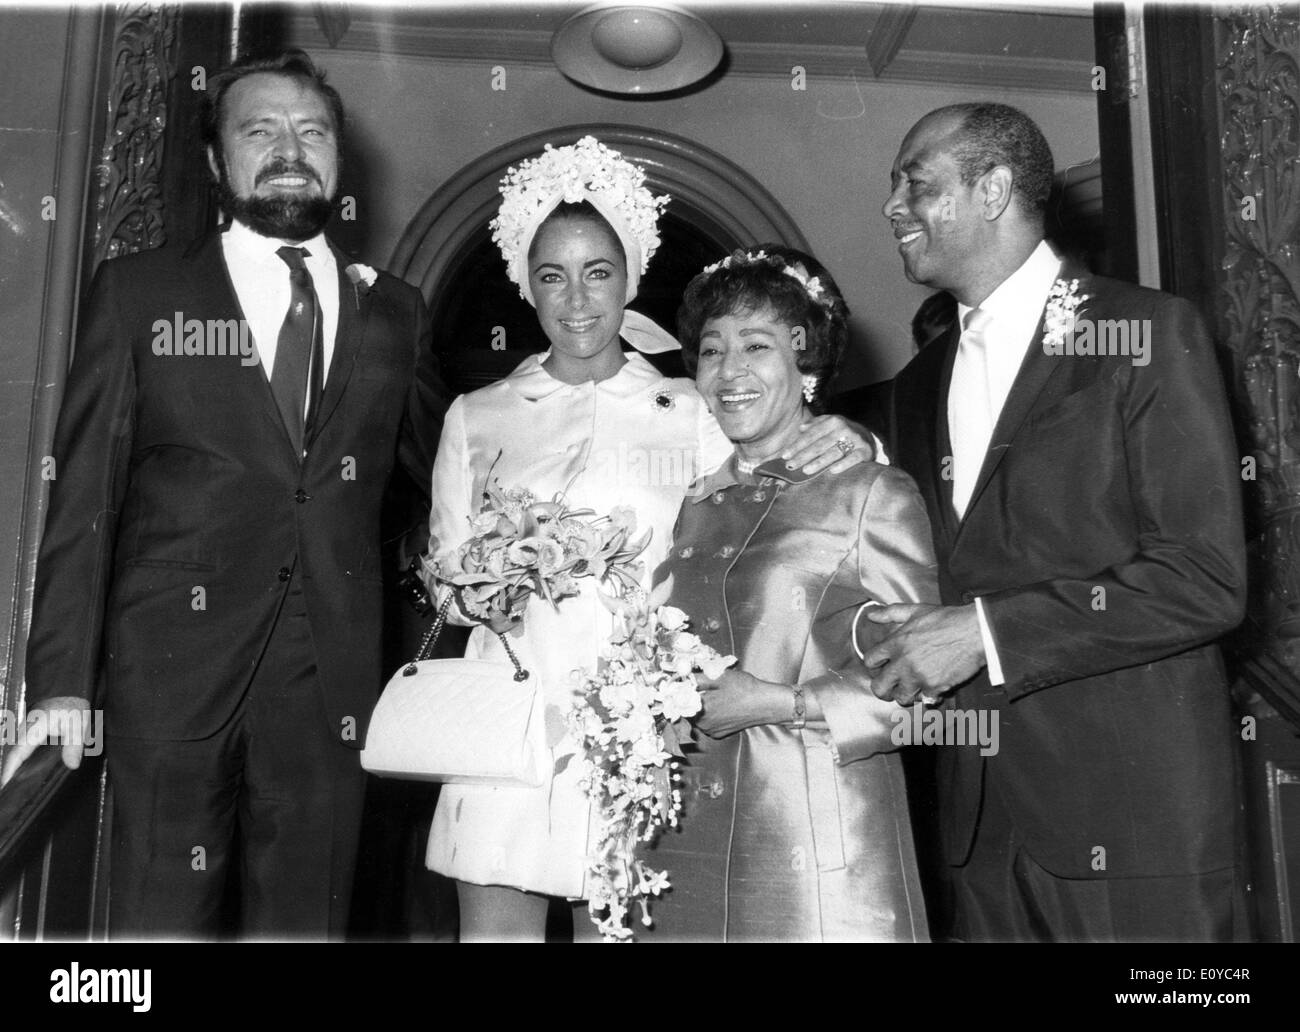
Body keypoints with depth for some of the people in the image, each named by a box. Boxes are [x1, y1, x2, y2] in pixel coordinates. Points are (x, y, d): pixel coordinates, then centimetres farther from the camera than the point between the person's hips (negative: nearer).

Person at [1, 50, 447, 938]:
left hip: (330, 684, 2)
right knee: (163, 918, 5)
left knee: (307, 918, 10)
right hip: (174, 671, -1)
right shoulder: (138, 292, 6)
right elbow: (84, 499, 1)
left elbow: (447, 470, 17)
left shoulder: (395, 312, 11)